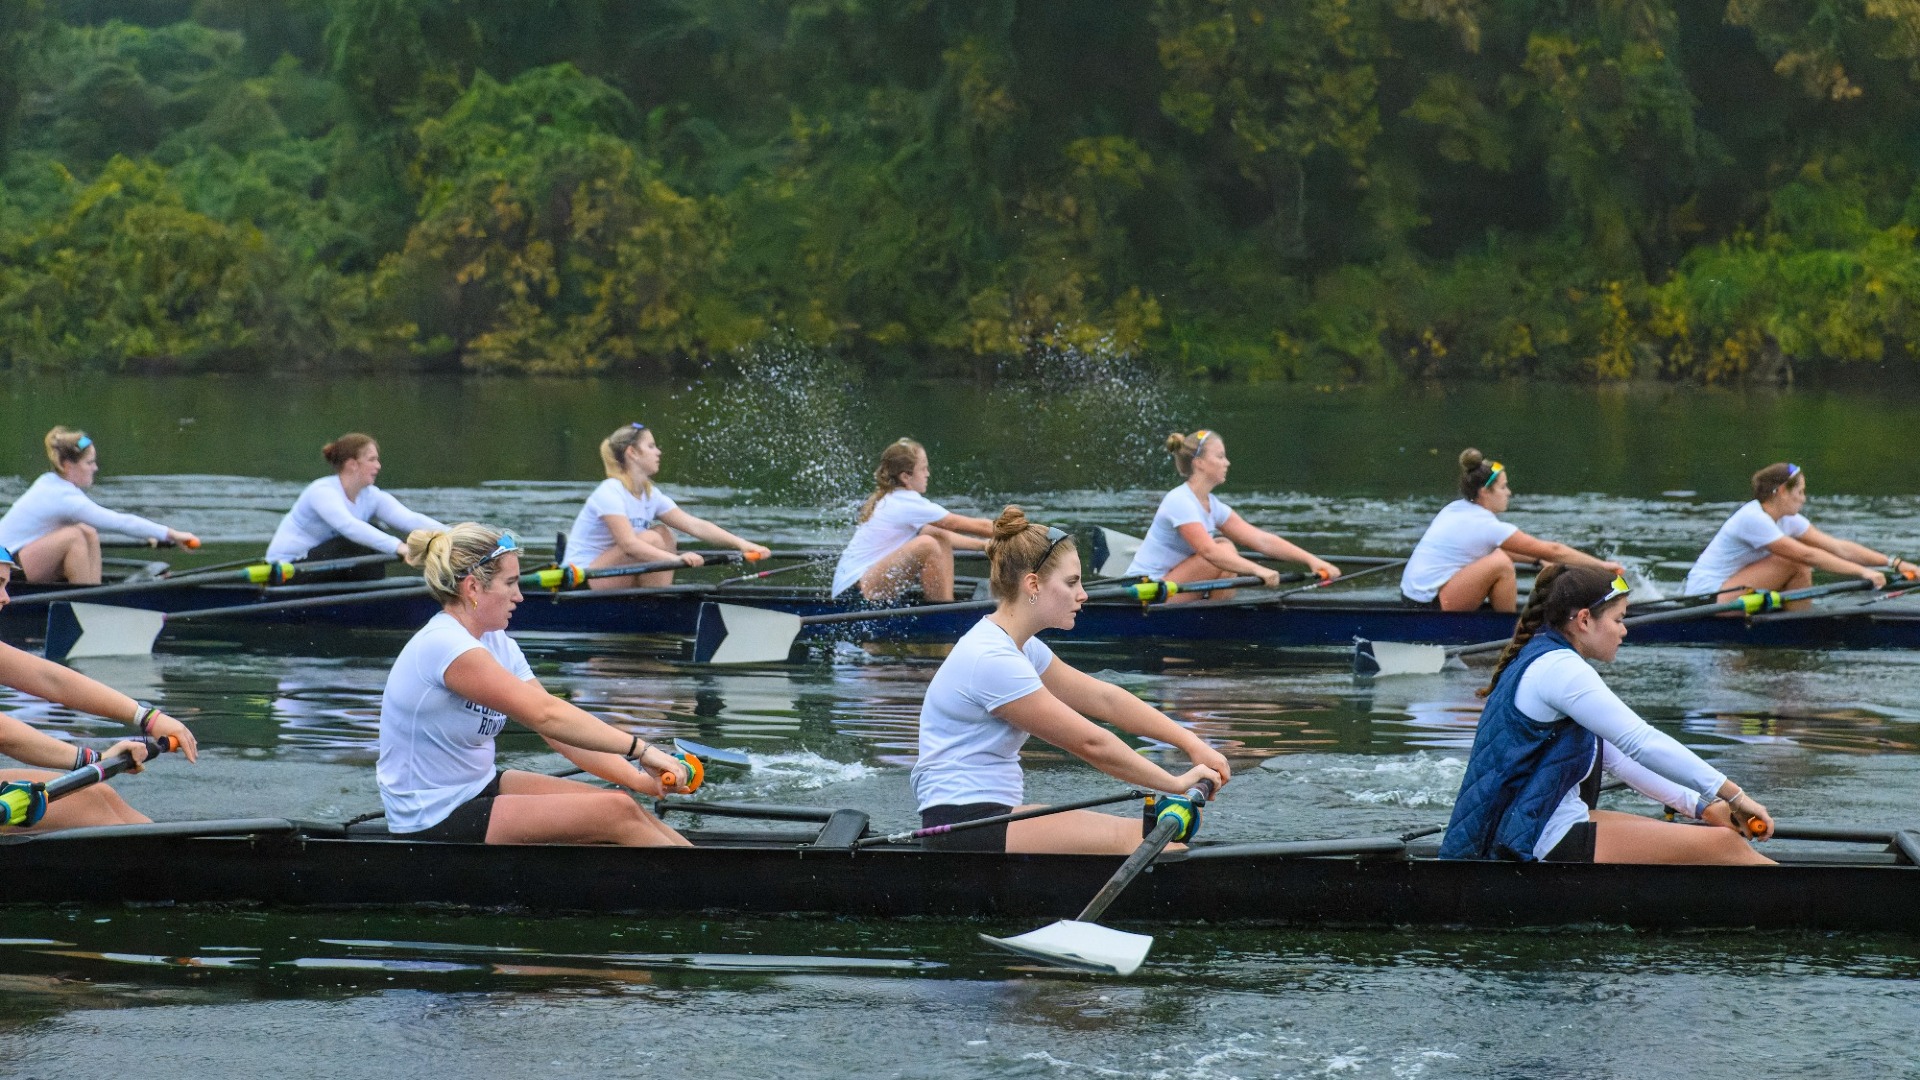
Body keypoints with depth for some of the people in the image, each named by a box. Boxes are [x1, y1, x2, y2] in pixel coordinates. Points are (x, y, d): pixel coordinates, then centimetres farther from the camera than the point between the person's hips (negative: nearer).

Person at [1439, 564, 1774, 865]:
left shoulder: (1543, 660, 18)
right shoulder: (1558, 669, -16)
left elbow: (1618, 758, 21)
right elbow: (1643, 743, -22)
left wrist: (1702, 807, 14)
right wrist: (1732, 794, -18)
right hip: (1546, 845, -11)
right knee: (1724, 846, -11)